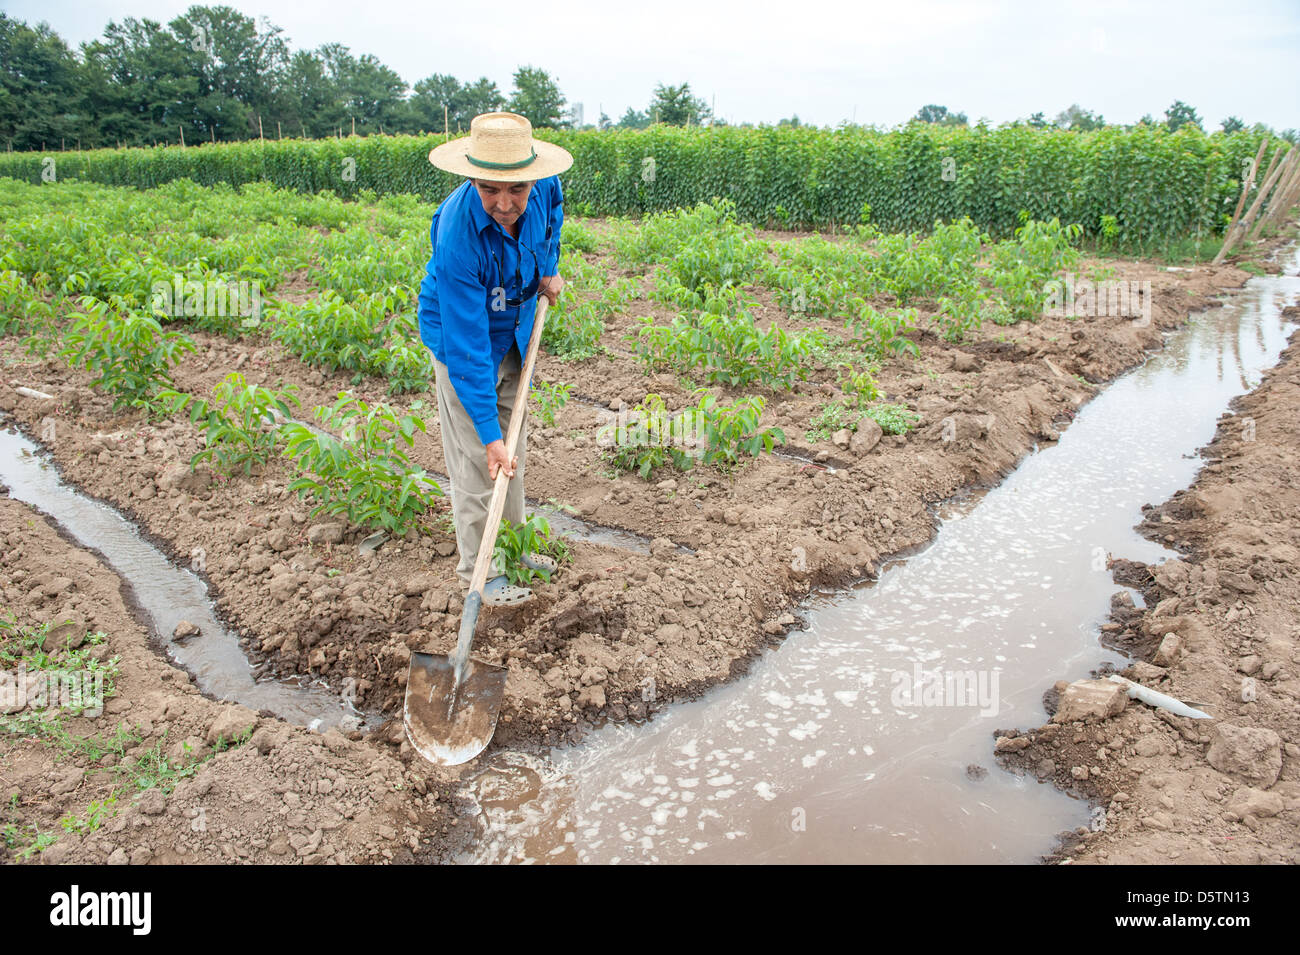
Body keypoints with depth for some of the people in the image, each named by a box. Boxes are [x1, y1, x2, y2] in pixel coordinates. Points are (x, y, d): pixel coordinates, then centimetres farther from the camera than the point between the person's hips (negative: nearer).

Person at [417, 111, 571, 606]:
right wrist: (488, 433, -33)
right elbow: (467, 346, -35)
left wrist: (549, 267, 3)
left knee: (514, 446, 17)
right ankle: (479, 570, 12)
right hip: (462, 338, -6)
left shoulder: (542, 188, -21)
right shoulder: (458, 237, -38)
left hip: (516, 332, 6)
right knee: (477, 461, -4)